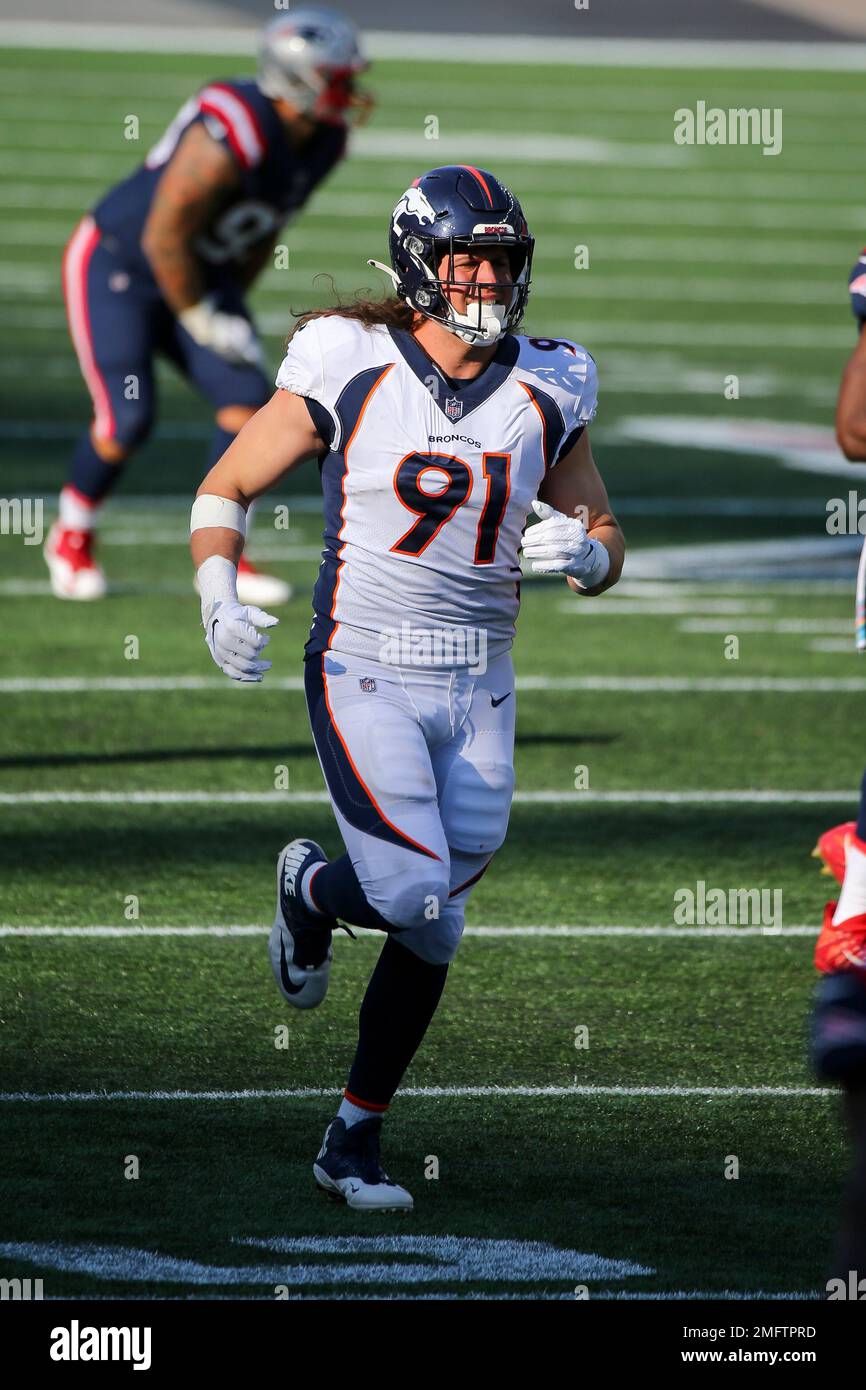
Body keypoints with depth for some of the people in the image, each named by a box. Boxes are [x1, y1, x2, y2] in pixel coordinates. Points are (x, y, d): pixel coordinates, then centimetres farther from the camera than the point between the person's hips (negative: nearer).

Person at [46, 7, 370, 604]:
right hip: (117, 267, -8)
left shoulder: (323, 140, -6)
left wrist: (232, 303, 11)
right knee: (128, 419, -15)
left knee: (248, 401, -7)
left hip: (201, 278, 8)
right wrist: (206, 321, -16)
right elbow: (164, 241, -26)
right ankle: (72, 537, 11)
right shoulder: (227, 142, -33)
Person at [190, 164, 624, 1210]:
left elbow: (606, 541, 14)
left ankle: (355, 1141, 22)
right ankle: (312, 889, 18)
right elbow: (225, 491, 1)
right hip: (364, 675, -4)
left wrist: (582, 553, -11)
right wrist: (219, 598, -17)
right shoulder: (350, 372, -8)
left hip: (478, 687, 4)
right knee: (421, 901, -18)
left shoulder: (544, 395, 3)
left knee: (430, 926, 5)